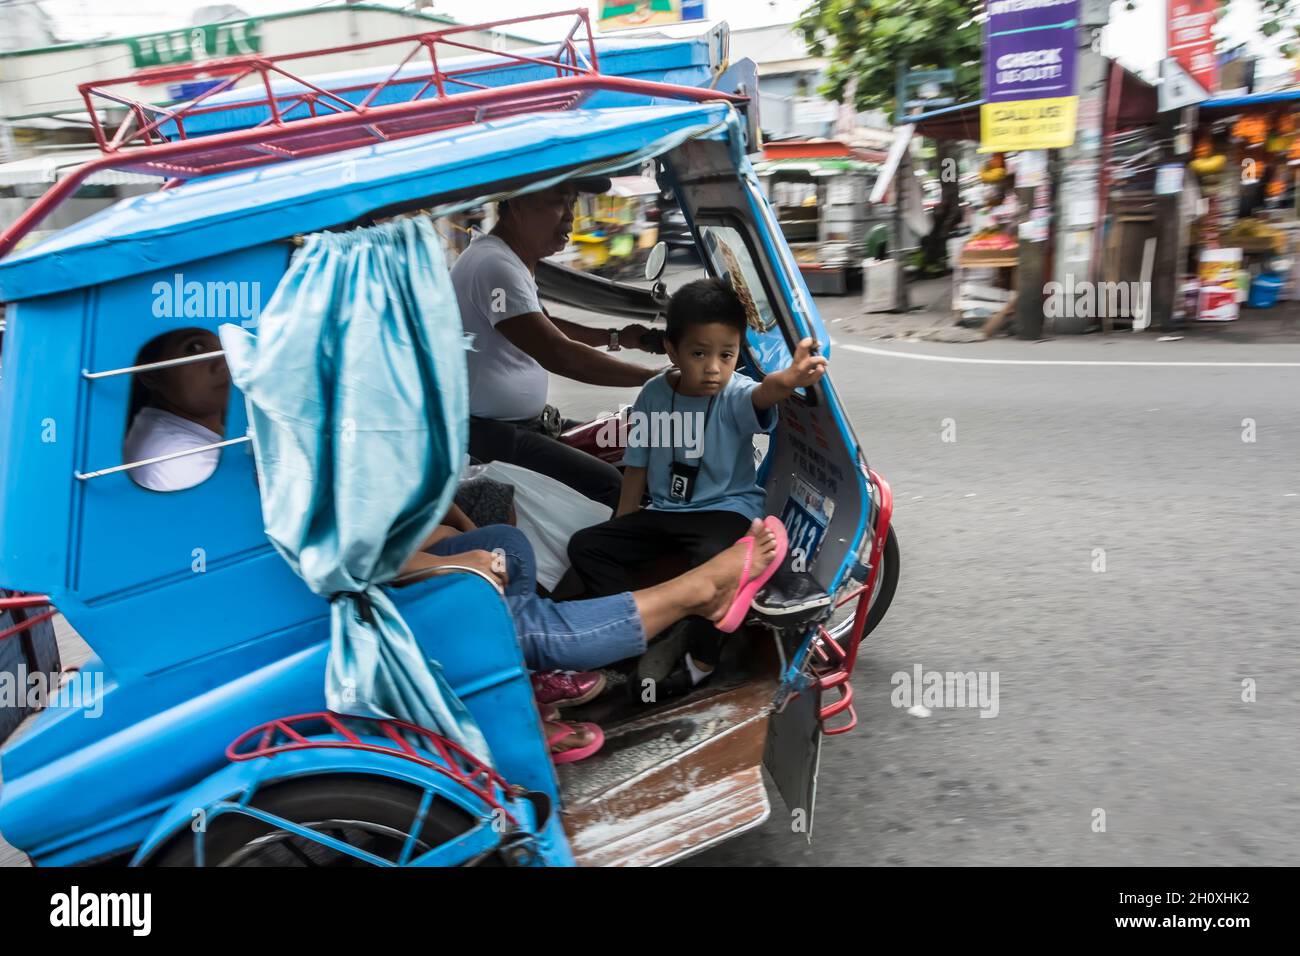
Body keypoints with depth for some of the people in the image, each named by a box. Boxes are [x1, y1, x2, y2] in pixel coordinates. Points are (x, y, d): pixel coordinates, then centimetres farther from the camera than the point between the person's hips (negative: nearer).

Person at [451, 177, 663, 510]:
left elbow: (544, 326, 26)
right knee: (605, 485, -25)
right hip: (488, 435, -11)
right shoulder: (495, 265, -22)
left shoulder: (510, 259, 13)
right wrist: (653, 377, -25)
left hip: (519, 423, 11)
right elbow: (558, 355, -29)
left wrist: (615, 338, 13)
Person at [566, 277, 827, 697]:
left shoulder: (736, 395, -15)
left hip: (726, 510, -5)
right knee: (585, 545, -6)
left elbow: (762, 394, -42)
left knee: (715, 556, -37)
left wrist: (788, 379, -67)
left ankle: (701, 657, -13)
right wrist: (622, 532, 9)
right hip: (664, 512, 5)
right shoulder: (653, 394, -3)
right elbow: (637, 468, 7)